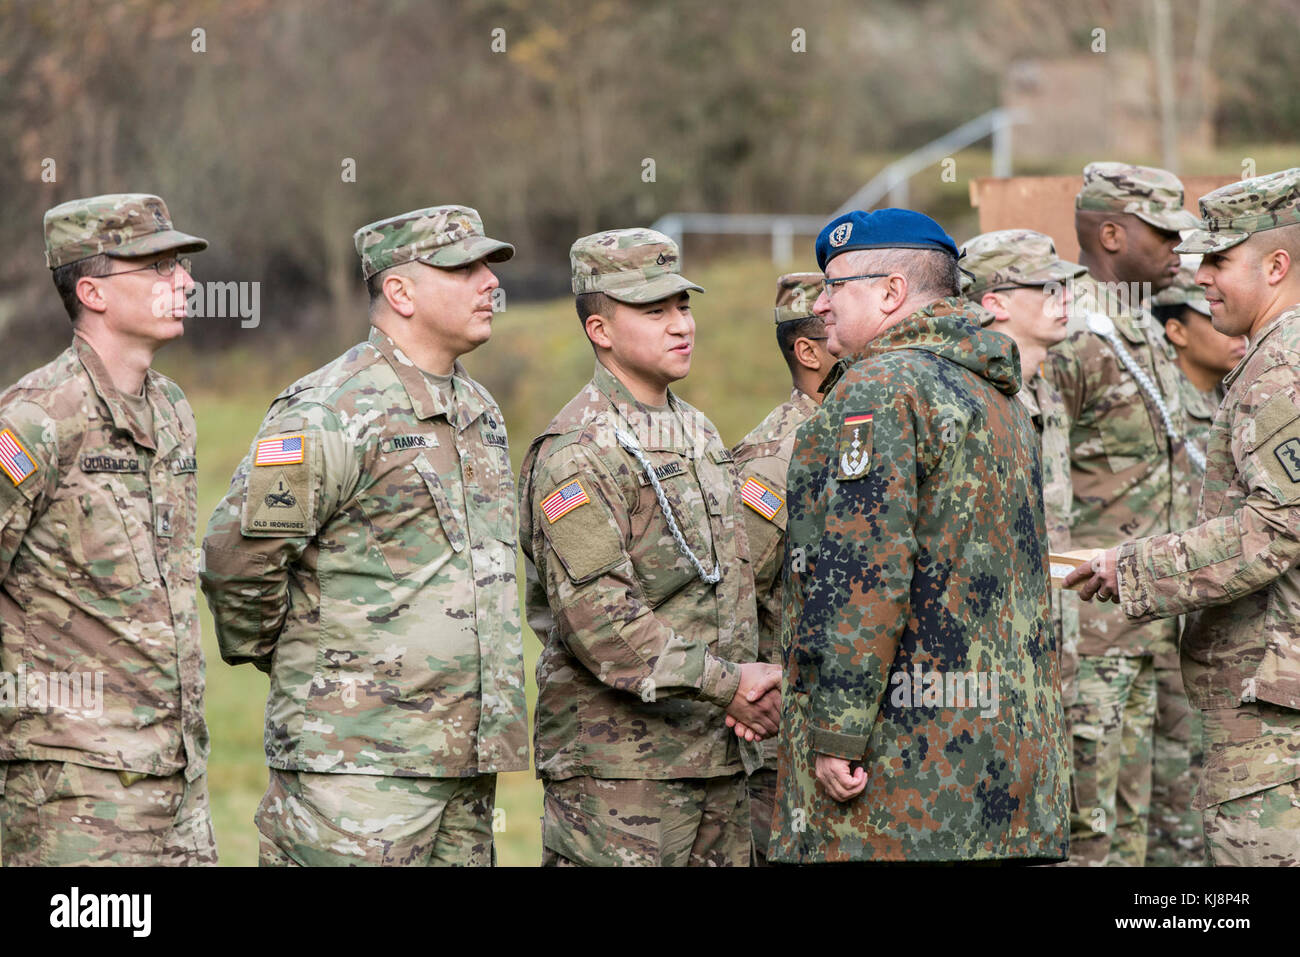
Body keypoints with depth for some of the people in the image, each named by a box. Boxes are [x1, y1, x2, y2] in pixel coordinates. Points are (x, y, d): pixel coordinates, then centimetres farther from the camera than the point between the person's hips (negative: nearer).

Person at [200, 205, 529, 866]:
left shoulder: (480, 412, 17)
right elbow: (238, 552, -15)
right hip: (357, 757, -8)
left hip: (464, 756, 8)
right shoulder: (332, 413, -13)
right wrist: (268, 655, -1)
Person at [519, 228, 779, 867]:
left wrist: (752, 689, 3)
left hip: (718, 754, 8)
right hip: (617, 763, -8)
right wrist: (726, 684, -18)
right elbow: (597, 615, -21)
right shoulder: (576, 454, -12)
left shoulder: (699, 434, 17)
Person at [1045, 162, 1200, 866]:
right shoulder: (1066, 341, -14)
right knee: (1081, 832, -7)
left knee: (1127, 824, 12)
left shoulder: (1146, 337, 17)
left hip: (1139, 633, 9)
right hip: (1084, 631, -9)